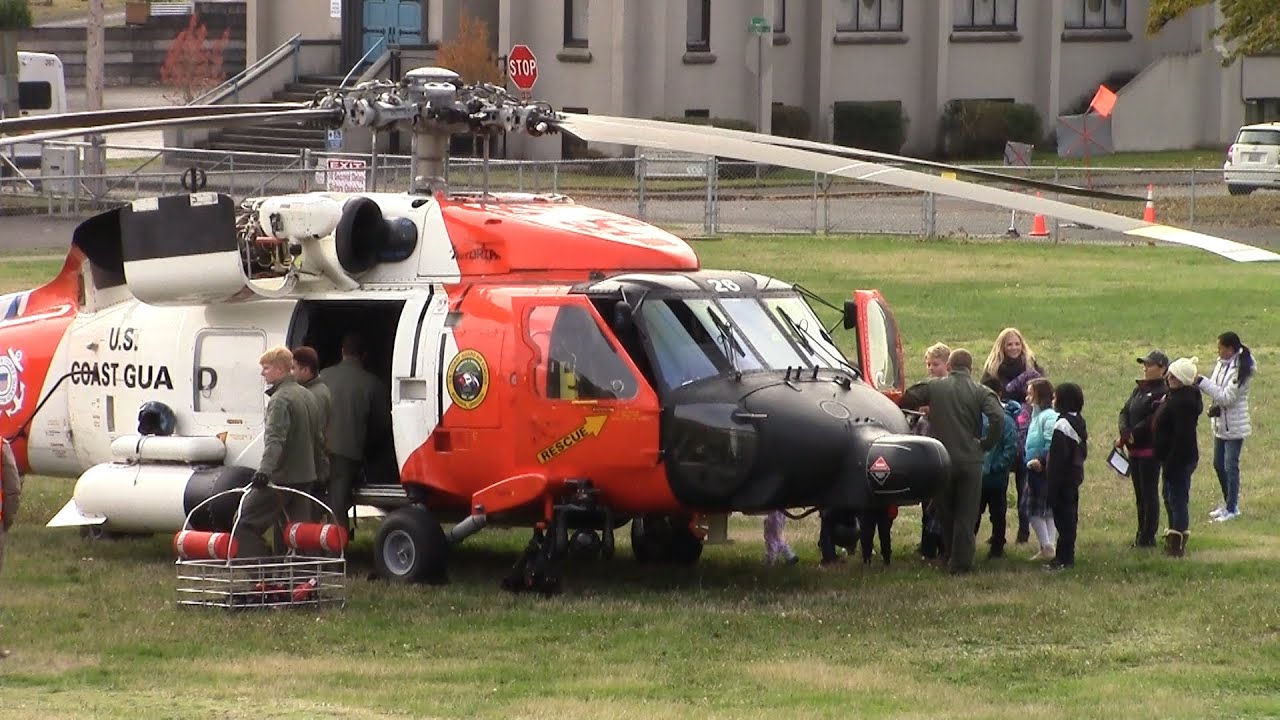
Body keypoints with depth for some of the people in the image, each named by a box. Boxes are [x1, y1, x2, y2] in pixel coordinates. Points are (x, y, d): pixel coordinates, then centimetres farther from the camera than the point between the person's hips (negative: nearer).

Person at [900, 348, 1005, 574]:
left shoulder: (933, 387, 2)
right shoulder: (980, 392, -4)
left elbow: (906, 401, 2)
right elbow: (998, 418, -17)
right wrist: (986, 444, -3)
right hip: (970, 460, -1)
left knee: (945, 512, 17)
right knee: (966, 514, 5)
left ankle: (951, 557, 24)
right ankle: (962, 561, 1)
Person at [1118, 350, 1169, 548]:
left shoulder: (1163, 393, -13)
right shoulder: (1139, 389, 14)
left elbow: (1152, 421, -20)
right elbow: (1125, 412, 7)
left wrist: (1130, 435, -15)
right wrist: (1126, 433, -11)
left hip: (1150, 450, -8)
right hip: (1134, 450, 8)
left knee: (1149, 493, -2)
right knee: (1140, 494, 14)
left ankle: (1147, 537, 3)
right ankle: (1142, 534, 21)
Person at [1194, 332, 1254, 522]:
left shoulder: (1240, 370, -20)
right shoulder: (1221, 364, 5)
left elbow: (1227, 397, -24)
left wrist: (1202, 382, -24)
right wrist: (1215, 406, -9)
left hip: (1234, 426, -9)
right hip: (1220, 424, 9)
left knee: (1230, 466, -2)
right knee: (1219, 464, 16)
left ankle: (1232, 508, 8)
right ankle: (1228, 503, 30)